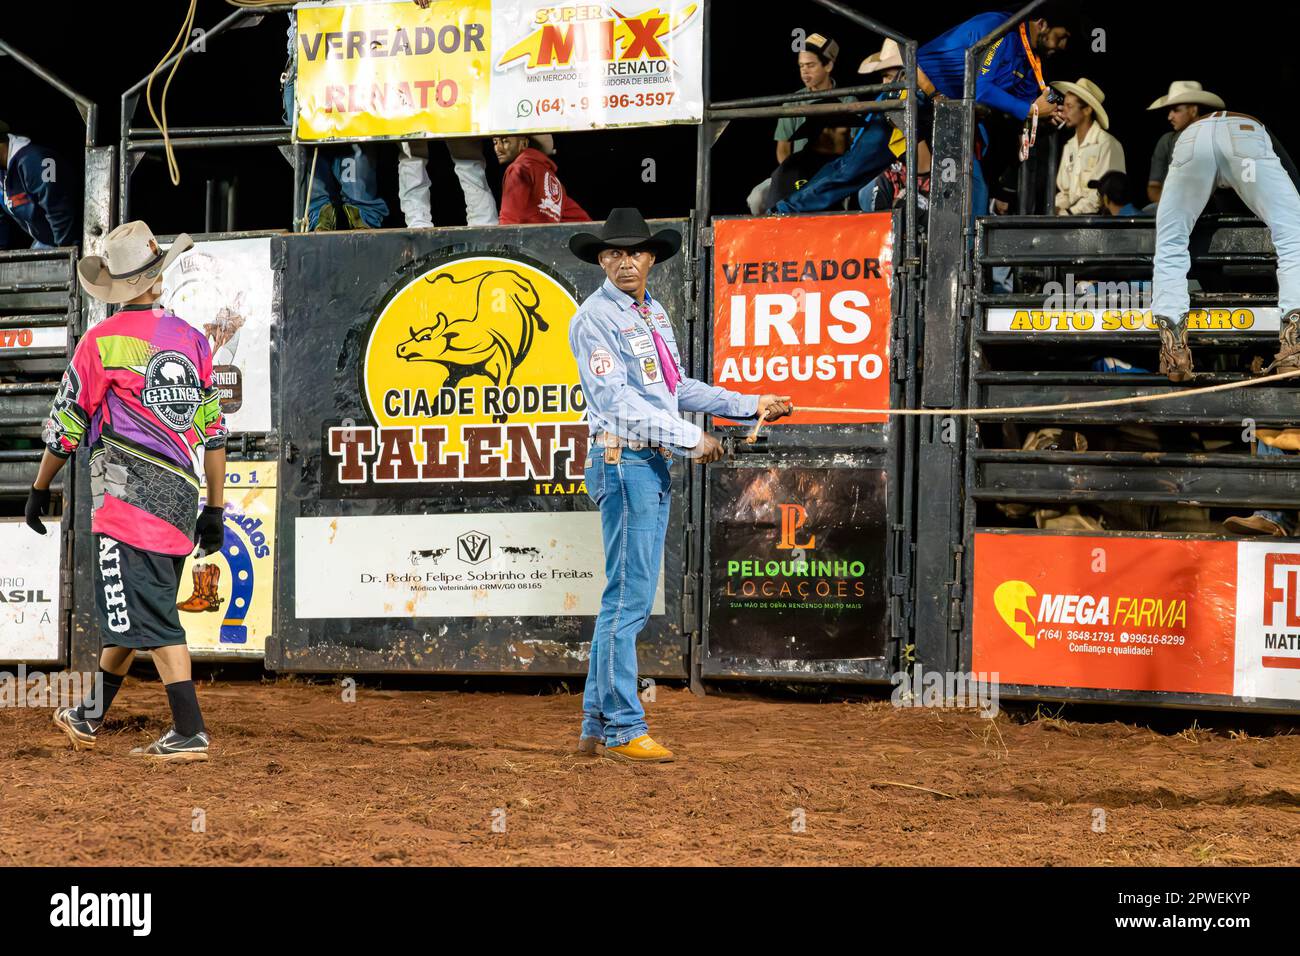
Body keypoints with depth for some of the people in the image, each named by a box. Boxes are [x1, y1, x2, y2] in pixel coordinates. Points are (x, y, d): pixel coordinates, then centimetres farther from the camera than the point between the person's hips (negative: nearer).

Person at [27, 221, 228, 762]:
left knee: (147, 615, -8)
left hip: (127, 492, -6)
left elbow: (66, 427, 1)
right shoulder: (192, 340, 9)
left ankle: (189, 732, -16)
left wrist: (40, 489, 15)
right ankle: (89, 719, 30)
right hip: (180, 495, 6)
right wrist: (215, 511, 15)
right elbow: (214, 430, 9)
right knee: (127, 609, 17)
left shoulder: (101, 342, -5)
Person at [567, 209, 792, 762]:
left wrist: (751, 406, 18)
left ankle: (597, 726, 16)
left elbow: (678, 388, 22)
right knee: (629, 598, -8)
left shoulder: (653, 314, 17)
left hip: (656, 465, 9)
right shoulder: (595, 318, -9)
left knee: (627, 598, 11)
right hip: (624, 461, -9)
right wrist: (691, 438, -18)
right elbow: (618, 400, -17)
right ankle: (622, 730, -3)